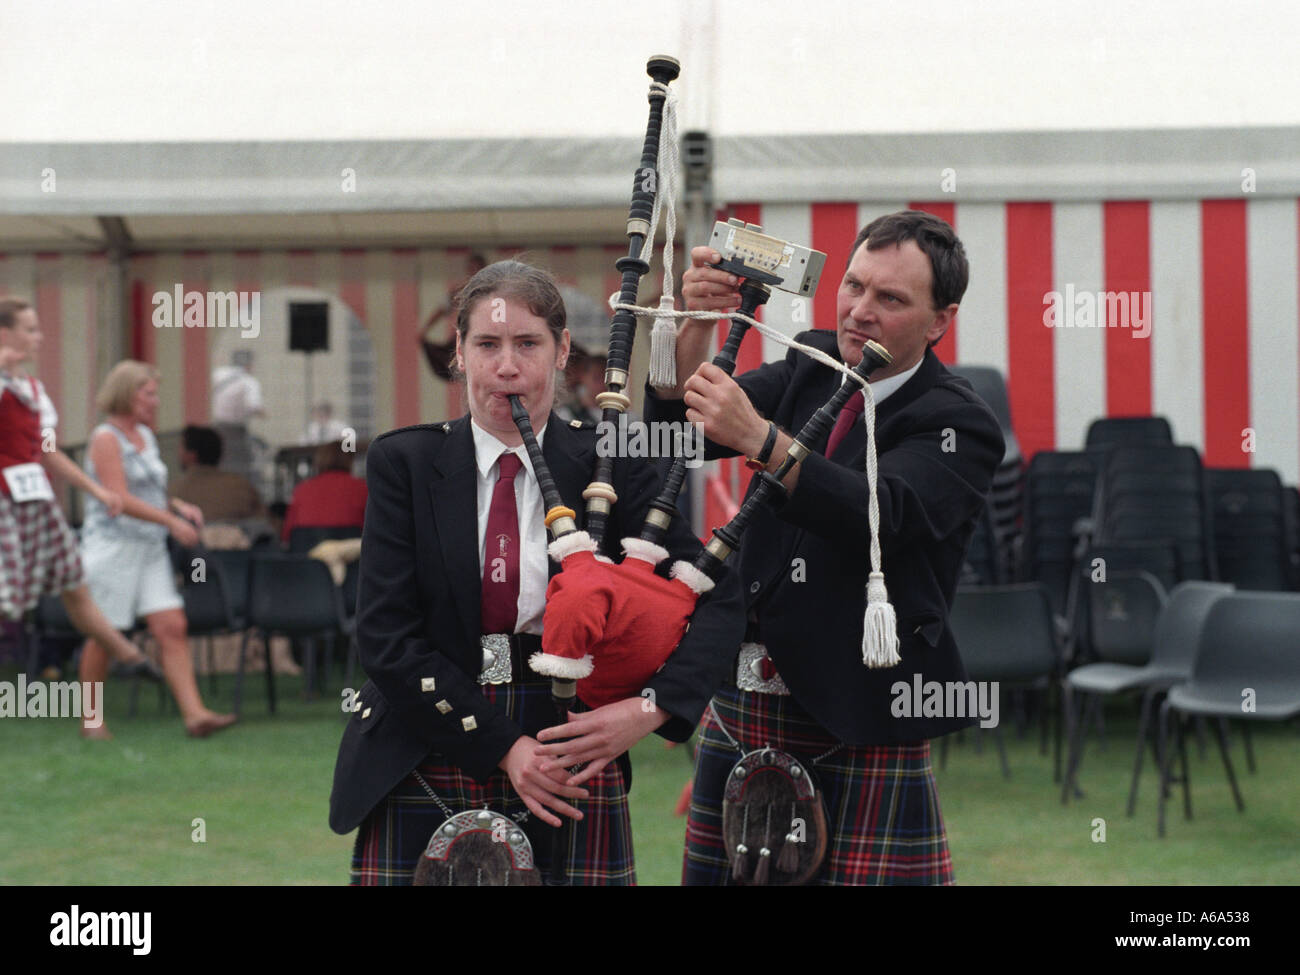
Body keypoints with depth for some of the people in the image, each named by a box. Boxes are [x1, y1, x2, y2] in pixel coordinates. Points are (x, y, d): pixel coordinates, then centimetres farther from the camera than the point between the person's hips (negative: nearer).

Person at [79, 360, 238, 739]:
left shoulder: (144, 435, 15)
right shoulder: (106, 439, -10)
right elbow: (120, 500, -19)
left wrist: (180, 506, 6)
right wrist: (171, 521, -21)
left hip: (150, 550, 8)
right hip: (113, 546, -8)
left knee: (172, 628, -4)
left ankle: (195, 714, -12)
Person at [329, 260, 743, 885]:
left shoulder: (608, 464, 2)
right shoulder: (404, 464, 1)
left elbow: (718, 600, -2)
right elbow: (387, 638, -6)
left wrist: (651, 707, -18)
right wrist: (503, 749, -13)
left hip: (571, 774, 0)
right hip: (425, 780, 0)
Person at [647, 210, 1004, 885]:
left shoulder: (957, 425, -7)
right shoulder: (812, 365, 11)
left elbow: (880, 511, -26)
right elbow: (679, 421, 1)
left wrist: (755, 436, -39)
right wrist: (698, 325, -18)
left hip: (860, 731, -5)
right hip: (741, 703, 5)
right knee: (713, 880, 7)